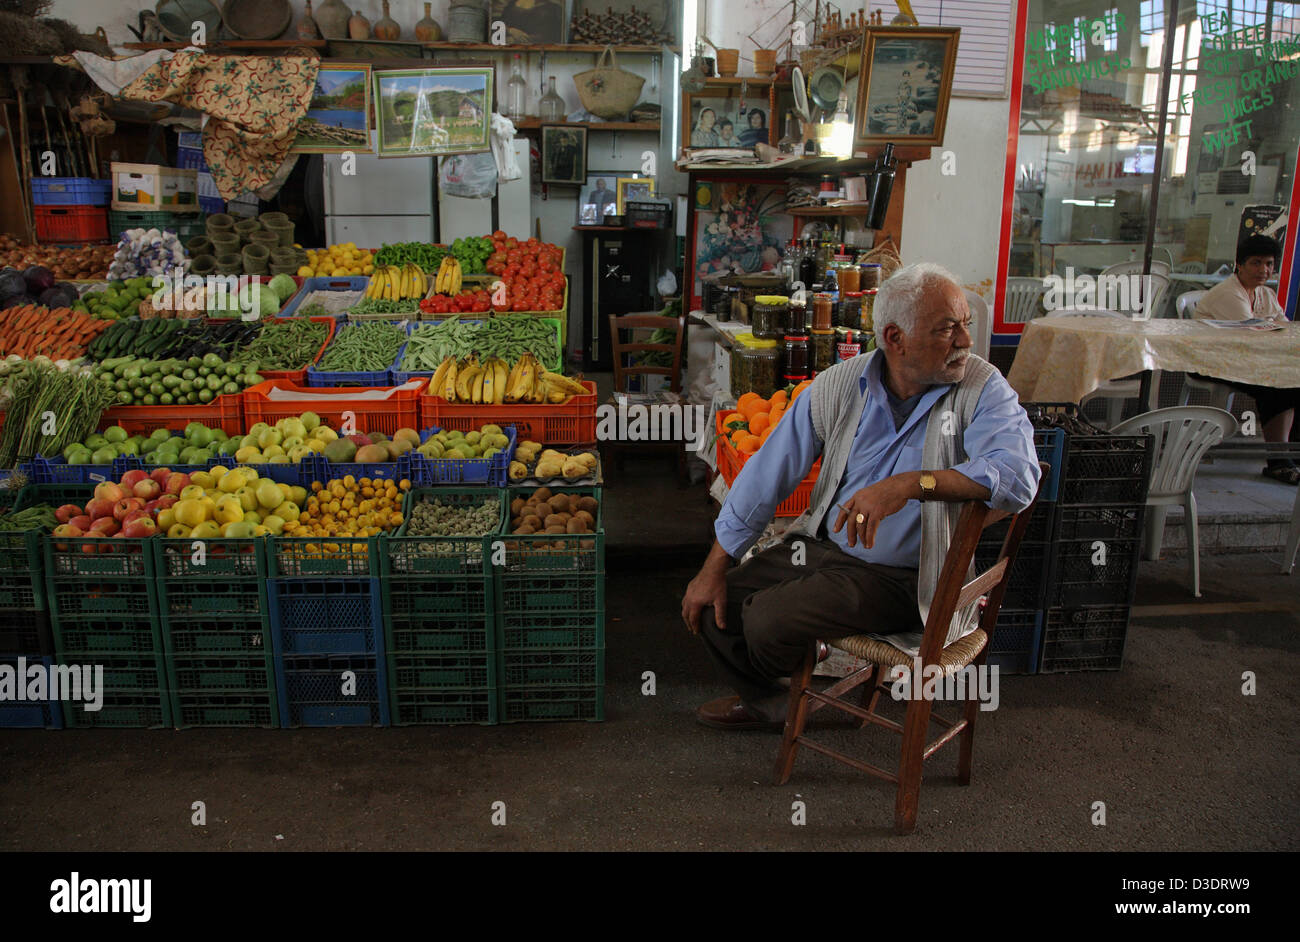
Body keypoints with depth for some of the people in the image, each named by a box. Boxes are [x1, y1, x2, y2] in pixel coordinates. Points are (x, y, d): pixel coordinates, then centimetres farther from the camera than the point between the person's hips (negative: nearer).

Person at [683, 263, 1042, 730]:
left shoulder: (982, 389, -13)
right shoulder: (839, 385, -5)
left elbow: (1018, 474, -30)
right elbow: (768, 473, -2)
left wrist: (912, 483, -42)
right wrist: (714, 568, -3)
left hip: (900, 576, -5)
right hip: (821, 544, 5)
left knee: (769, 620, -21)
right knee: (711, 607, 1)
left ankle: (777, 696, 21)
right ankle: (767, 701, 33)